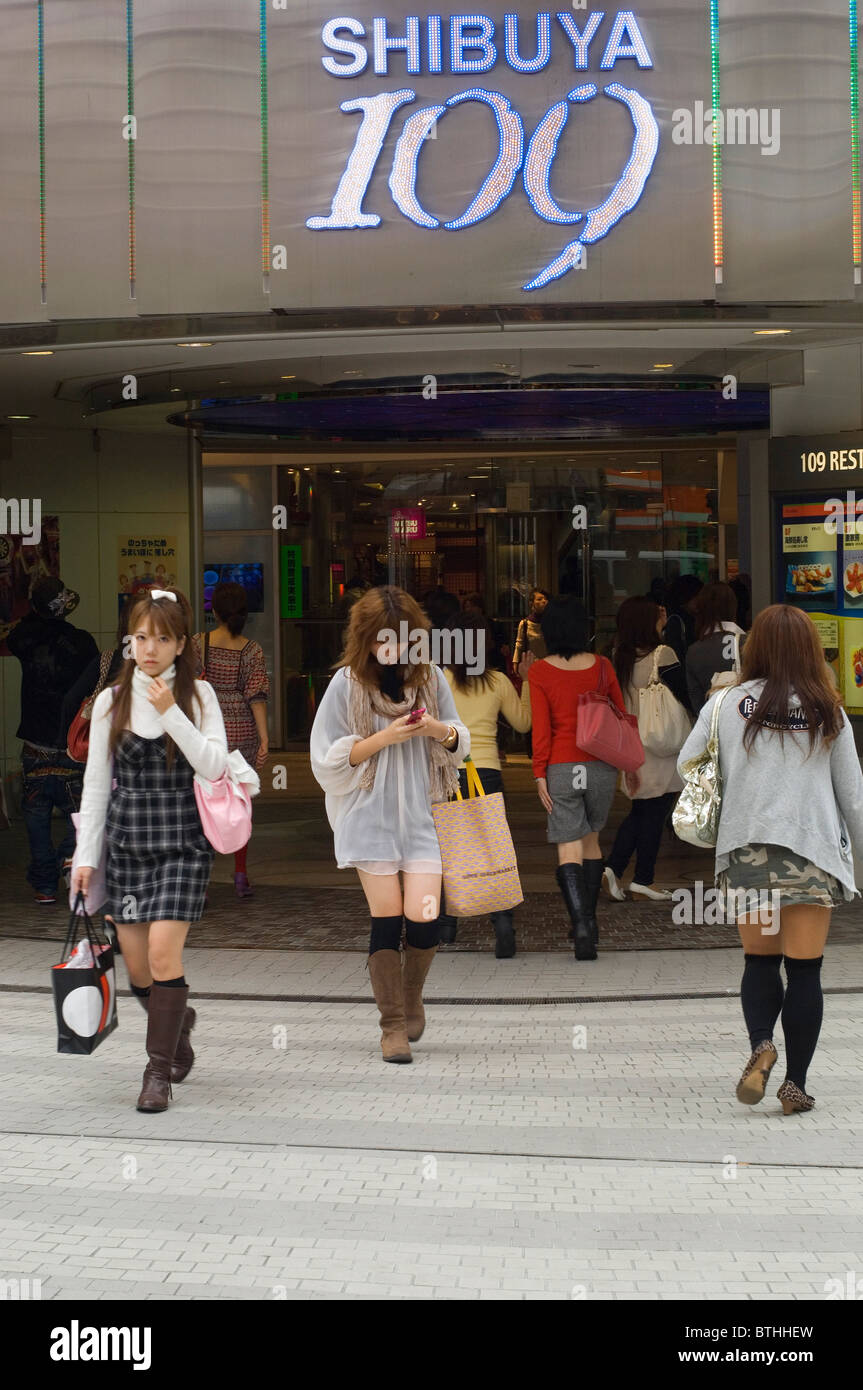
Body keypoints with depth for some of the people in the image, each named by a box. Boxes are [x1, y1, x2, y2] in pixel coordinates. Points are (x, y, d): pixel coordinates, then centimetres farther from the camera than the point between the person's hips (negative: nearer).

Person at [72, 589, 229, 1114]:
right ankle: (178, 1019, 35)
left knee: (163, 948, -16)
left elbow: (214, 767, -11)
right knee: (137, 966, 3)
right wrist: (86, 855, 4)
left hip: (183, 839, -3)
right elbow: (96, 785, 8)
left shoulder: (198, 695, 1)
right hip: (127, 839, 3)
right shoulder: (112, 702, 6)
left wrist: (171, 713, -17)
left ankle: (159, 1070, -4)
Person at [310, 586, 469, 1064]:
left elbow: (459, 745, 14)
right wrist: (384, 738, -14)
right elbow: (329, 762, -3)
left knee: (424, 917, -8)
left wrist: (440, 731, -9)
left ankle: (412, 996, 21)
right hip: (370, 815, -2)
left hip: (421, 813, 2)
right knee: (386, 918, -4)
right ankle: (393, 1024, 9)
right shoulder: (347, 683, -3)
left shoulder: (430, 678, 5)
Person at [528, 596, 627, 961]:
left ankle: (581, 926, -17)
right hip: (601, 766, 3)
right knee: (591, 839, 20)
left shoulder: (539, 672, -5)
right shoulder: (602, 666, 1)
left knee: (569, 849, -2)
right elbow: (621, 717, 8)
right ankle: (589, 920, 24)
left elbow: (541, 728, -7)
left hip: (561, 767, -3)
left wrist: (539, 773, -2)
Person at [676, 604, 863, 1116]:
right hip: (813, 853, -1)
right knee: (805, 969, 4)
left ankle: (761, 1045, -10)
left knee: (759, 959, 13)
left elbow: (687, 766, 5)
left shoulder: (727, 703, -2)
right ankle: (796, 1082, 4)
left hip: (747, 850, 1)